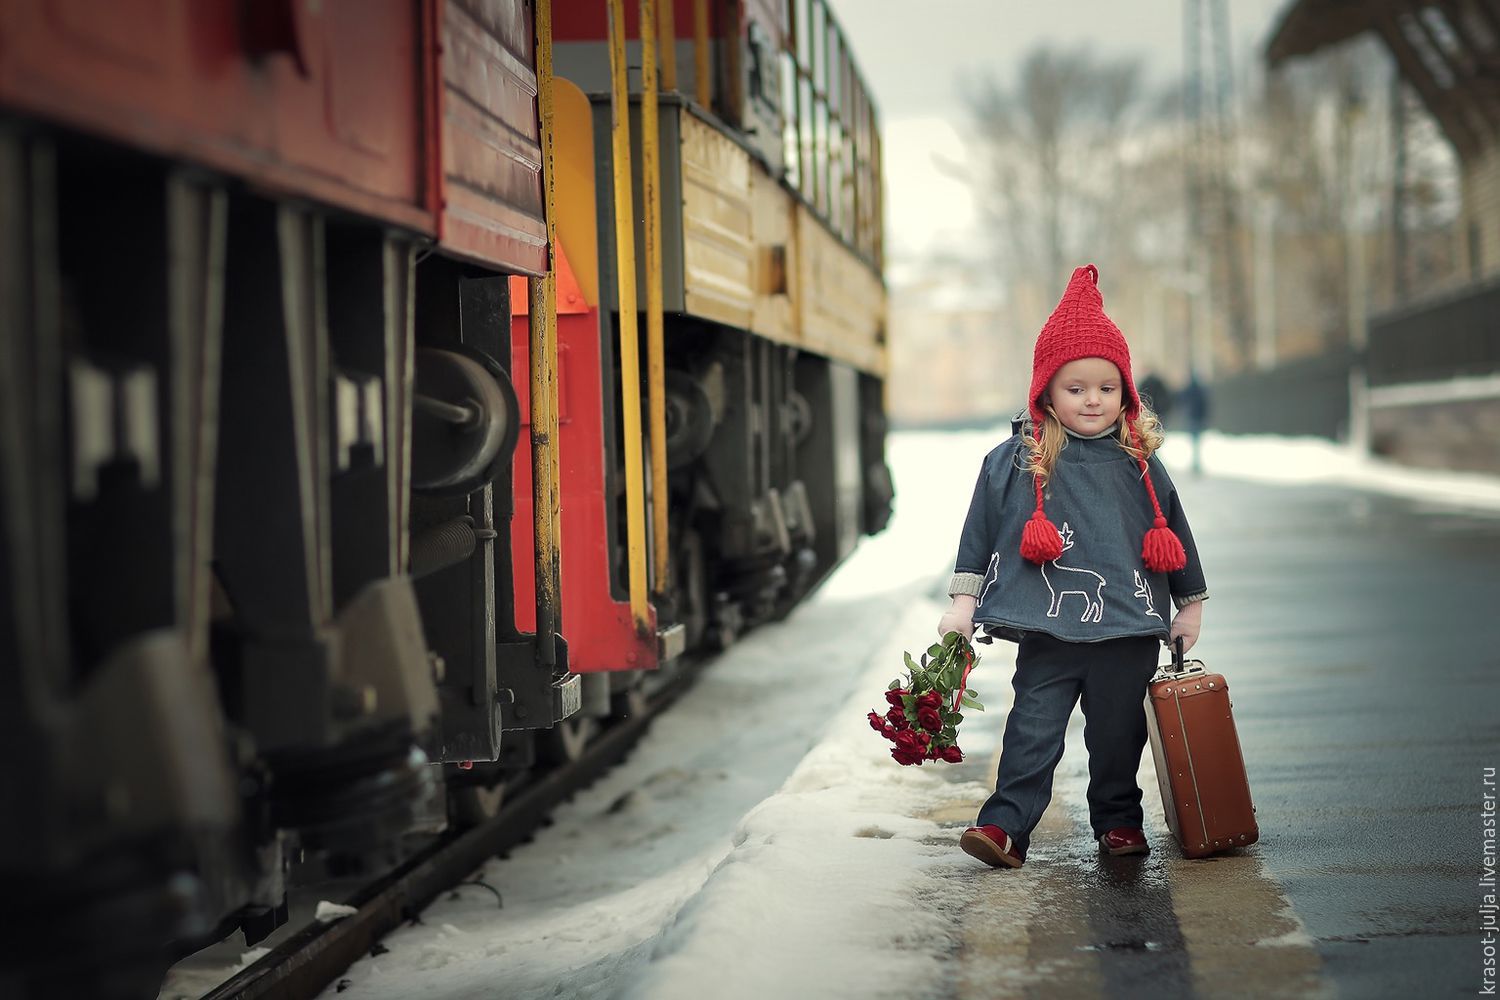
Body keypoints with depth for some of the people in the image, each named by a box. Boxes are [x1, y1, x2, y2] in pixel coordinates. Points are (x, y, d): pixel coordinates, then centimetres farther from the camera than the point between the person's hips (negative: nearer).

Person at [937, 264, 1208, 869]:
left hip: (1128, 627, 2)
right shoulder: (1016, 461, -1)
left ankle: (1118, 820, 27)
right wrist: (963, 602, -1)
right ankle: (1007, 825, -2)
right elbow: (981, 527, 2)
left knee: (1119, 731, 11)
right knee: (1033, 728, -4)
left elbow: (1172, 530, 13)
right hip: (1048, 628, -2)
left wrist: (1190, 605, 16)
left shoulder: (1139, 463, 5)